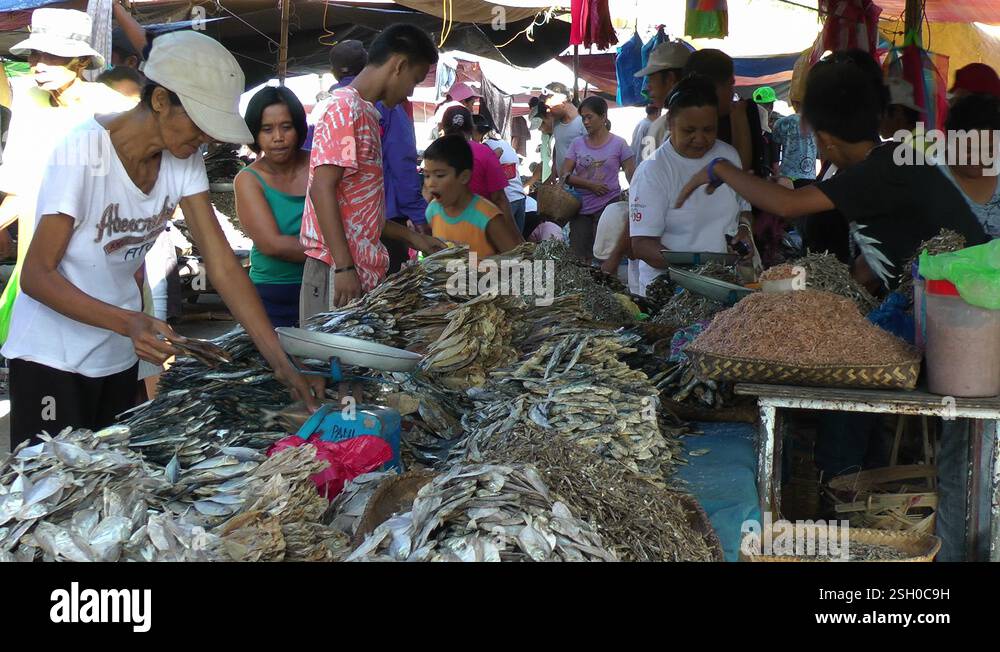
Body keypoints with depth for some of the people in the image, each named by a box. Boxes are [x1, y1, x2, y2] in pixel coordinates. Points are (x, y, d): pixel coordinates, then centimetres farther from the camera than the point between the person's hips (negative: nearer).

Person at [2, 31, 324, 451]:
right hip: (52, 357, -5)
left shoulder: (184, 159, -6)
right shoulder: (84, 150, -23)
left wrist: (280, 362, -15)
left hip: (120, 354, 6)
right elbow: (35, 275, -21)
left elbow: (223, 265, -9)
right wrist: (128, 322, -36)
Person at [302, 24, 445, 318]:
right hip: (339, 271, -9)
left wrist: (411, 236, 24)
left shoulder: (364, 112, 20)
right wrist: (344, 268, -22)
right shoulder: (345, 108, -10)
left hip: (361, 270, 9)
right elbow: (322, 190, -18)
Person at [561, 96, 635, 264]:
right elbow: (565, 175, 4)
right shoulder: (577, 144, 9)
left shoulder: (618, 144, 1)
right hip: (580, 207, 3)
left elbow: (633, 177, 0)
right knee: (578, 257, 1)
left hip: (607, 205, -3)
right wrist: (590, 185, -11)